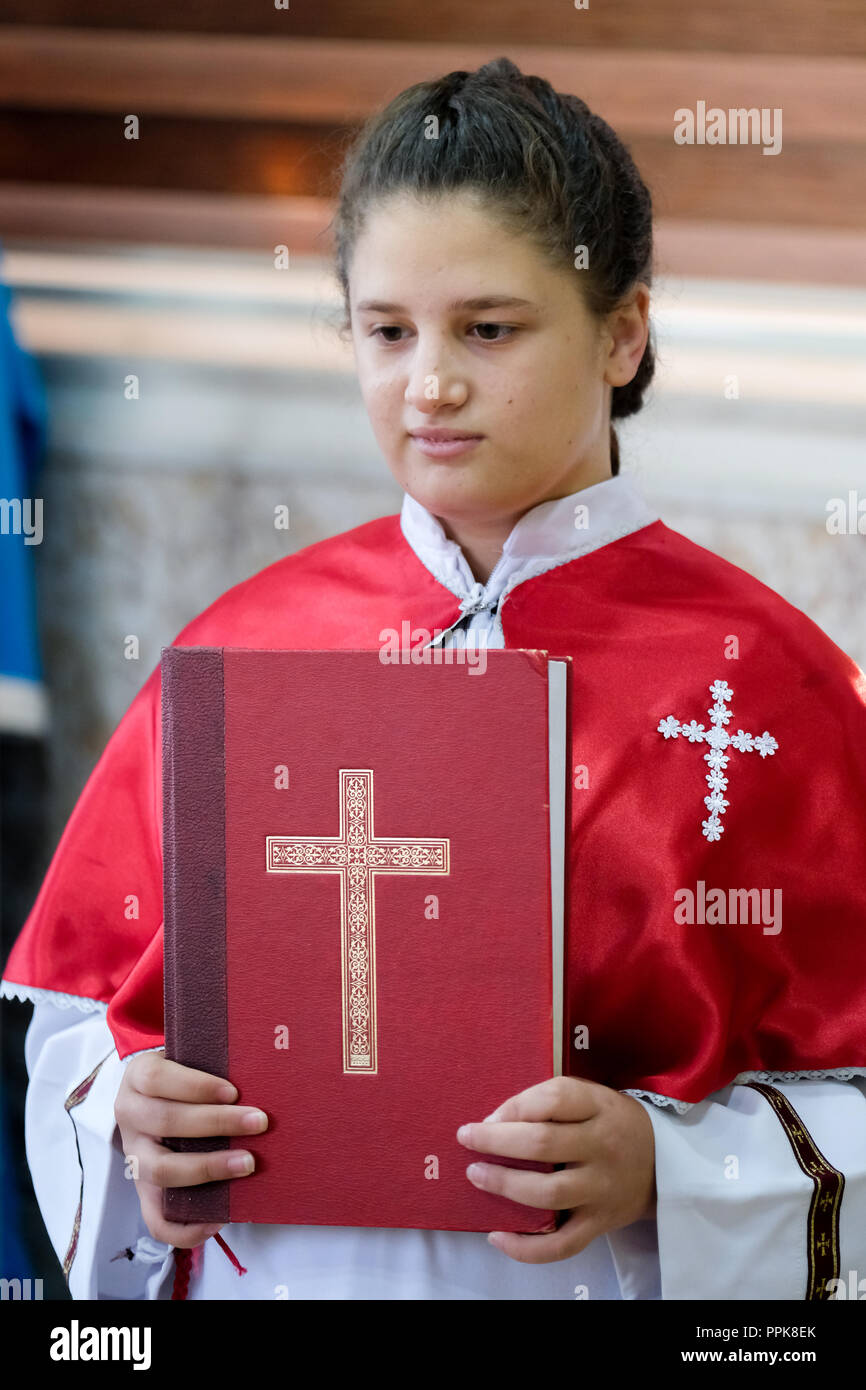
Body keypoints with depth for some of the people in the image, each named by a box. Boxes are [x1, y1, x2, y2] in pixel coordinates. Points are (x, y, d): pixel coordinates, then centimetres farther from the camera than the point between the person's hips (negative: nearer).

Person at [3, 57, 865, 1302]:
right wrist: (132, 1117, -16)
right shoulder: (246, 641, -1)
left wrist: (659, 1164, -24)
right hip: (266, 1268, 2)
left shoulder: (758, 673, -8)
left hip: (598, 1275, -2)